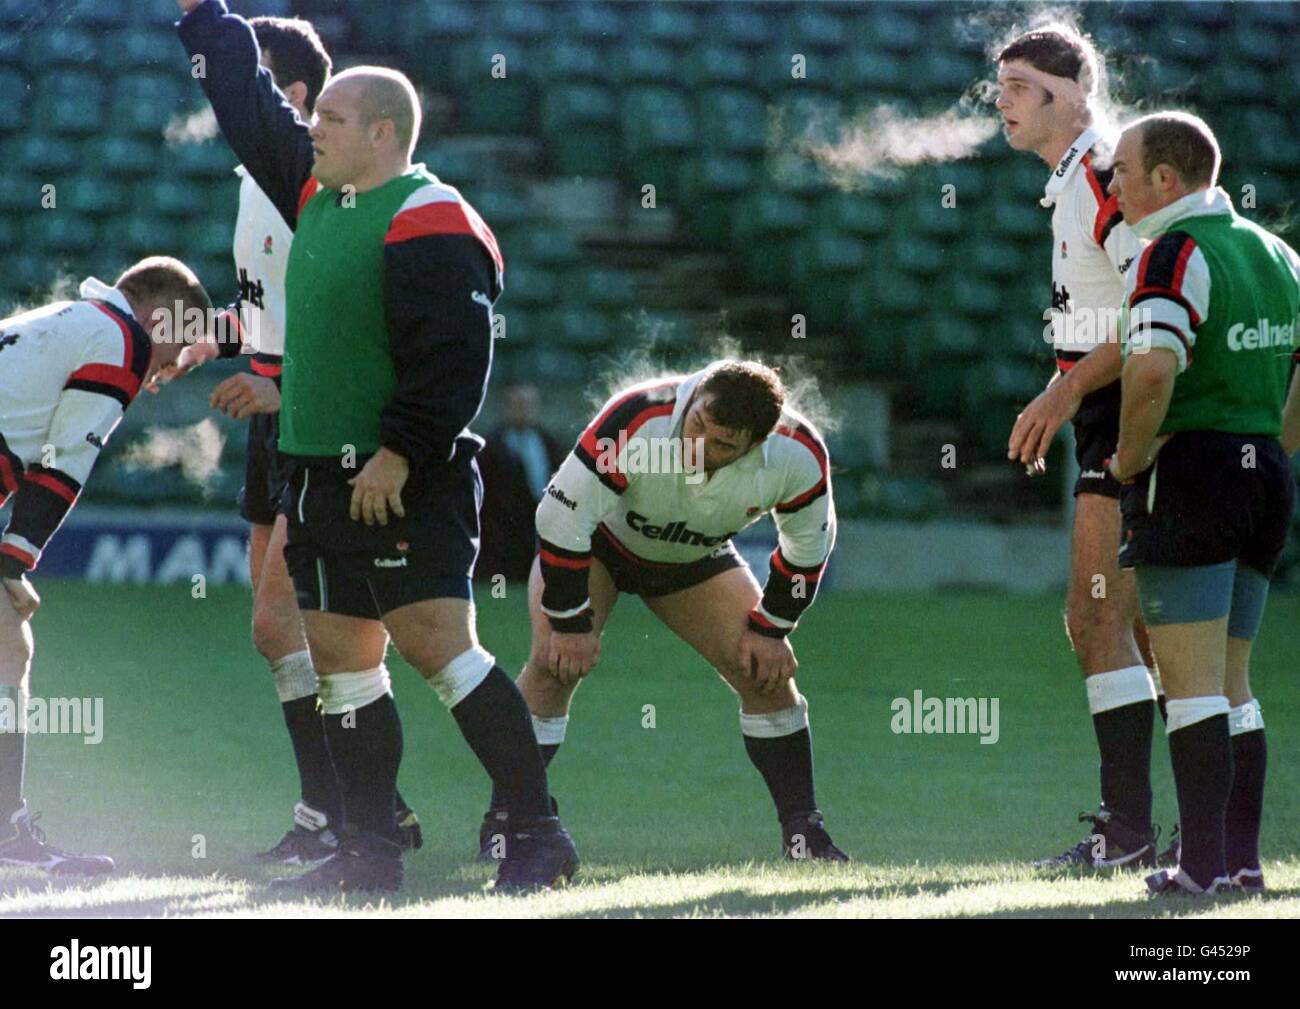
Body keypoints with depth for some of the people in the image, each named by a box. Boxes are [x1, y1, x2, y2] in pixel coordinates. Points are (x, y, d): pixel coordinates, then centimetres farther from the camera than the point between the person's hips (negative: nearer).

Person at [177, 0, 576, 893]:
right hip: (323, 479, 10)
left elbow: (454, 358, -21)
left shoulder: (431, 225, -13)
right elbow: (251, 111, 27)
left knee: (436, 643, -15)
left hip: (405, 484, -10)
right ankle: (370, 850, 14)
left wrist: (399, 452, -24)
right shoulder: (322, 194, 15)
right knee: (340, 654, 9)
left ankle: (538, 834, -14)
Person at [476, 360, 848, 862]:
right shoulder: (635, 421, -41)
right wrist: (569, 624, -26)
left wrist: (769, 629, -7)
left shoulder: (799, 456, -29)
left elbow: (807, 547, -8)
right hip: (595, 540, -3)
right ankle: (504, 819, -15)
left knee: (769, 673, -7)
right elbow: (563, 517, -32)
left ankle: (802, 829, 6)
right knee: (555, 662, -24)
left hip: (694, 559, 3)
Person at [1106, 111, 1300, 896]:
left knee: (1193, 684, -6)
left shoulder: (1177, 253, -13)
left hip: (1190, 471, -8)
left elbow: (1152, 370, -26)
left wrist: (1130, 458, -12)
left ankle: (1205, 862, -8)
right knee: (1234, 683, 14)